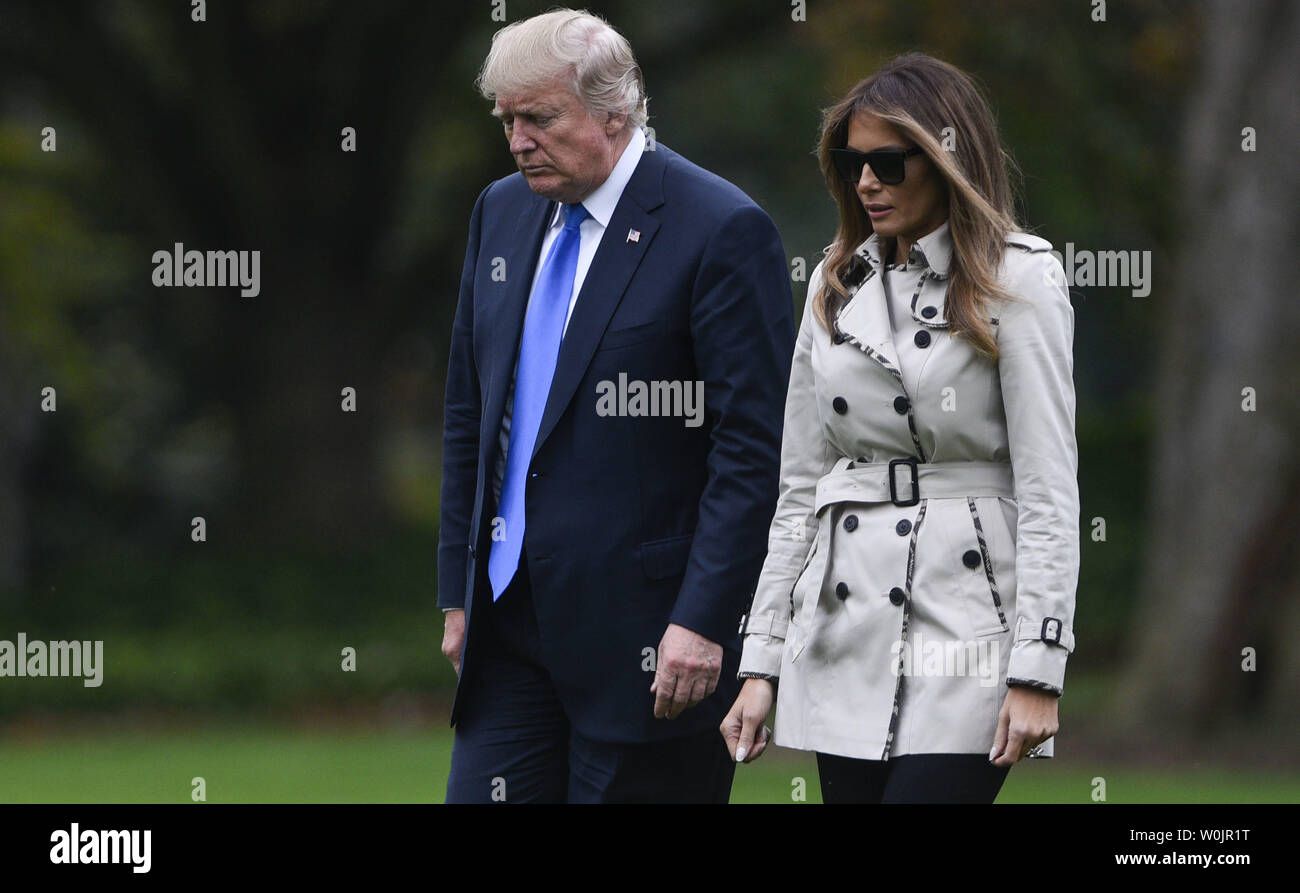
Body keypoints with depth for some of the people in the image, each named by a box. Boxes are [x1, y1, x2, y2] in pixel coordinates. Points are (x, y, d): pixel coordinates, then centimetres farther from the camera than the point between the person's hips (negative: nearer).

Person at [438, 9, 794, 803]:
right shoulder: (503, 213, 12)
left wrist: (703, 622, -18)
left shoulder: (720, 231, -10)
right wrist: (459, 591, 16)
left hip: (643, 634, -6)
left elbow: (755, 447, -13)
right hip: (510, 627, 6)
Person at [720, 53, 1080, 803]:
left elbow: (1048, 489, -8)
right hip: (846, 639, 6)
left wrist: (1037, 670, -14)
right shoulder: (839, 285, 14)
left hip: (962, 624, -6)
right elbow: (801, 488, 16)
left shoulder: (1017, 279, -3)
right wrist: (762, 660, 11)